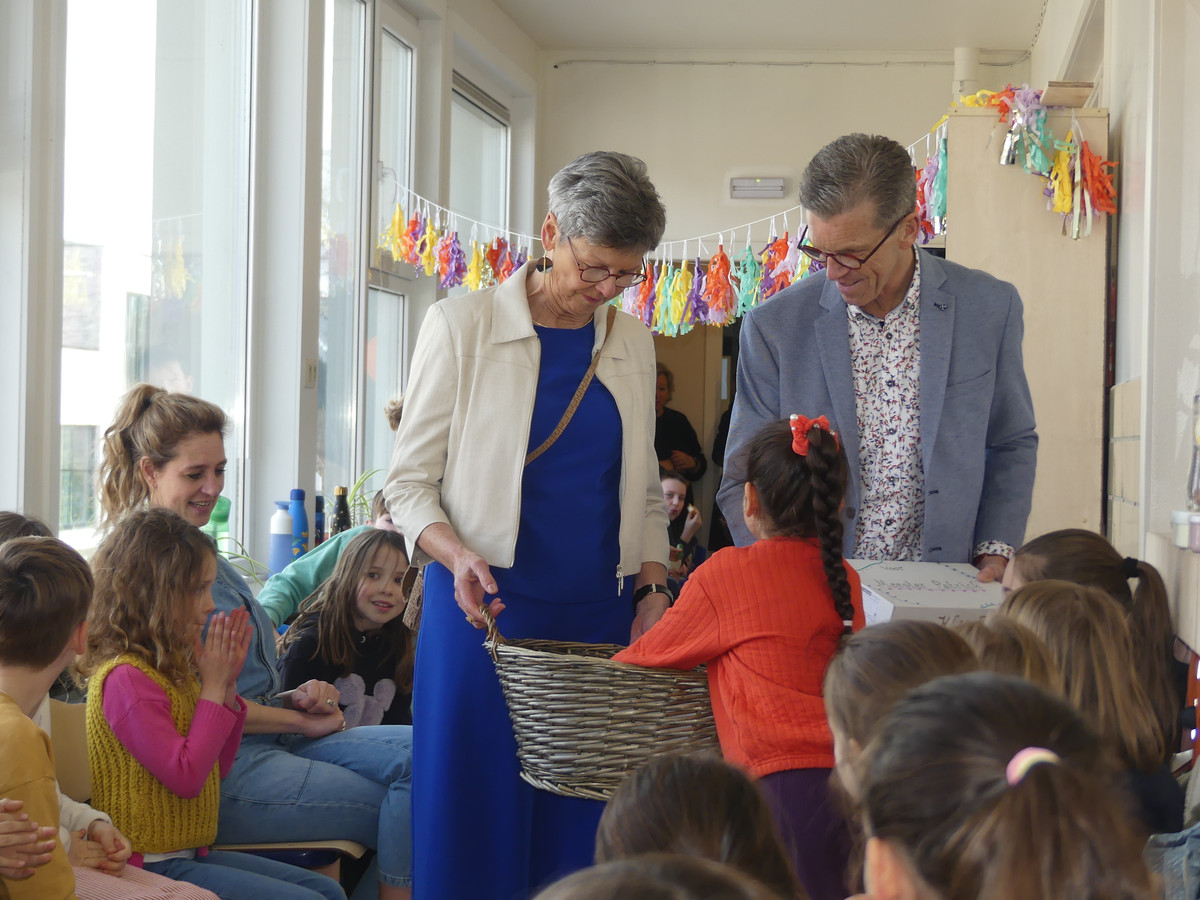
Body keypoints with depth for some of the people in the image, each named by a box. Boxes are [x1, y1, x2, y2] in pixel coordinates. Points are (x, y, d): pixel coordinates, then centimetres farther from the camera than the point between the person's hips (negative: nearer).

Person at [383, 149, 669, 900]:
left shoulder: (632, 342, 13)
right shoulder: (464, 325, -1)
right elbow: (410, 480, 0)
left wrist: (653, 589, 6)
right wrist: (455, 553, -18)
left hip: (599, 614, 4)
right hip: (485, 609, -3)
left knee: (581, 825, 1)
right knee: (477, 816, -4)